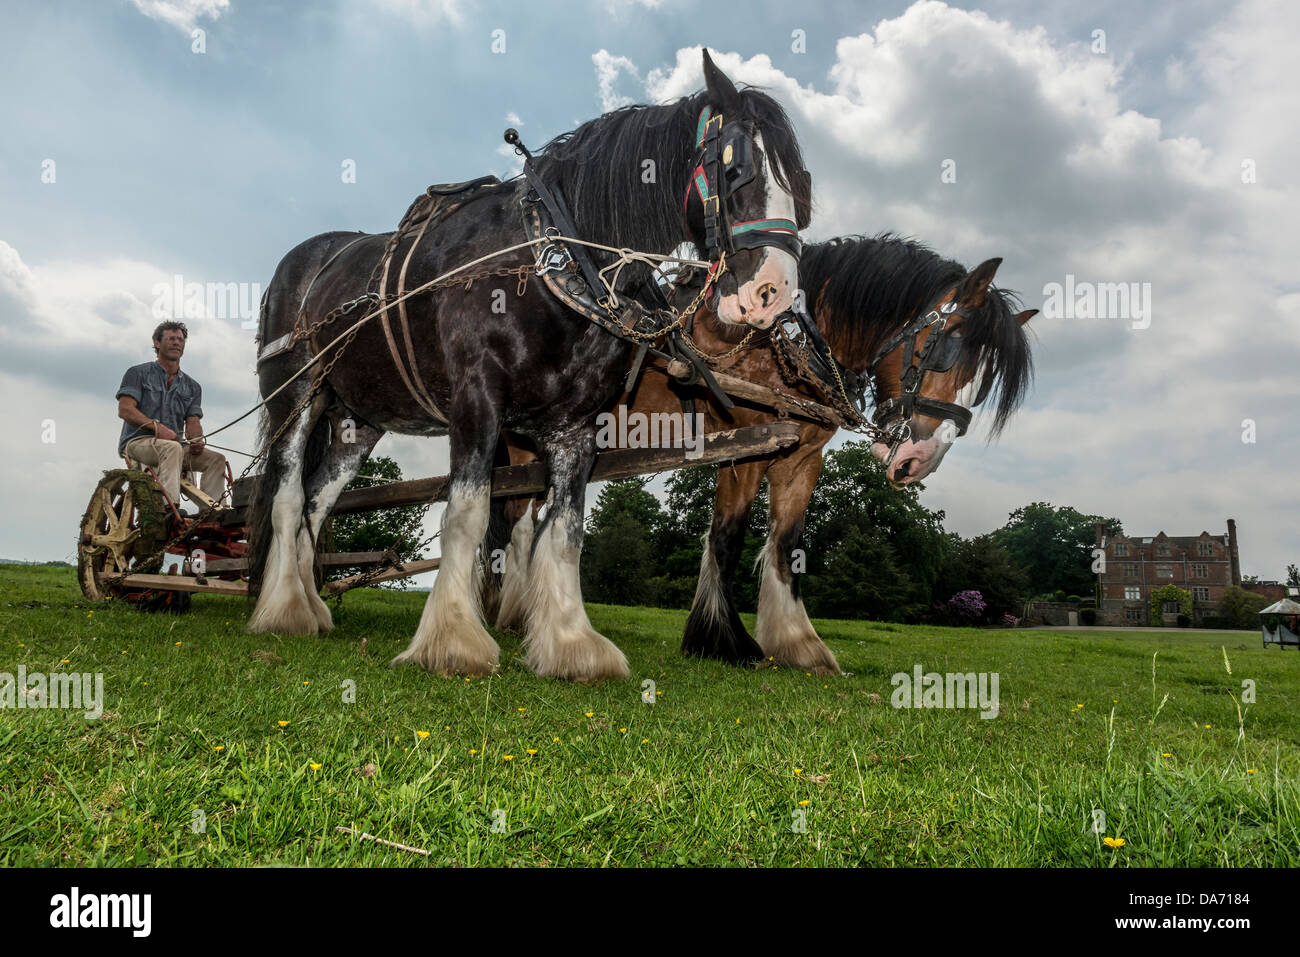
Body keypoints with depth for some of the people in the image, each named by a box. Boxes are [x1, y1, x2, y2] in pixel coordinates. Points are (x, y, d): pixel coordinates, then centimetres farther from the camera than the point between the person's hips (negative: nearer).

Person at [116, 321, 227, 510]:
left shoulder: (192, 387, 20)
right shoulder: (138, 373, 8)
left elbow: (193, 421, 9)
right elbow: (125, 410, -6)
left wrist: (196, 440, -16)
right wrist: (157, 426, -21)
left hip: (174, 446, 5)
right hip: (137, 442, -5)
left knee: (216, 459, -18)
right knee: (172, 448, -37)